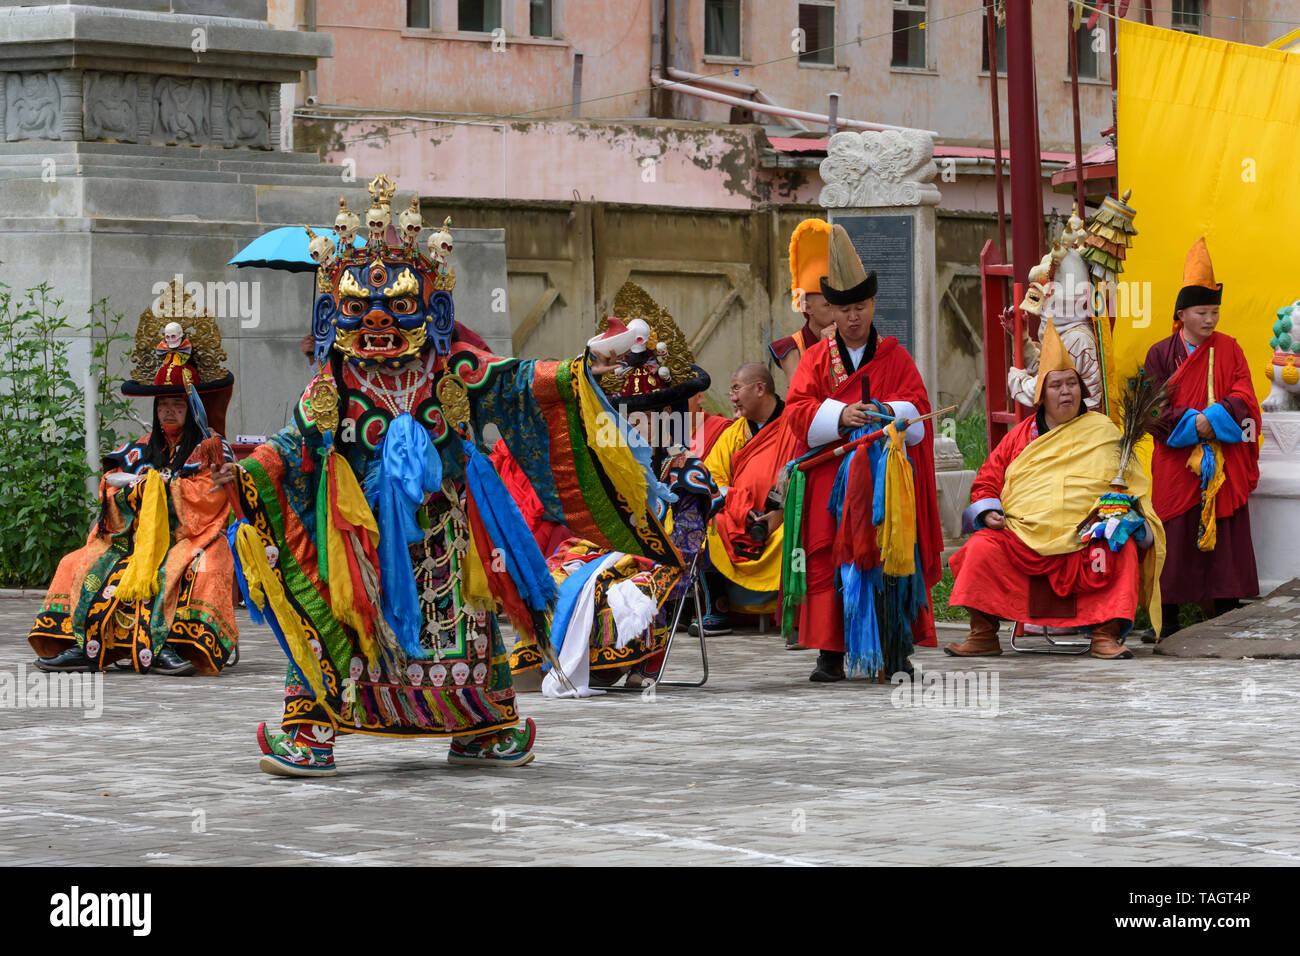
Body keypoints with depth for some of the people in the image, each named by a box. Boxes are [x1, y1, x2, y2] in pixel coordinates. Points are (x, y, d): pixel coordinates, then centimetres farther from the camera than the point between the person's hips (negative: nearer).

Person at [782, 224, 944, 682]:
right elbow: (797, 409, -1)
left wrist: (889, 411, -18)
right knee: (829, 556, -8)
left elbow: (917, 406, 5)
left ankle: (894, 649, -1)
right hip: (831, 471, 0)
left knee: (891, 554, -6)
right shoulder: (816, 359, 12)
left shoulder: (895, 357, 13)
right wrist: (840, 415, -19)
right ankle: (830, 654, -8)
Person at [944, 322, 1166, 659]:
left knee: (1124, 550, -31)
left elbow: (1132, 485, 12)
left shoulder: (1103, 432, 13)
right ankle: (983, 635, -16)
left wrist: (1124, 516, -9)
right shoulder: (1019, 437, 17)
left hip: (1086, 537, -1)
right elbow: (986, 482, 21)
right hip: (1022, 535, 2)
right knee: (982, 547, -24)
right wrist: (988, 514, 0)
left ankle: (1105, 633, -26)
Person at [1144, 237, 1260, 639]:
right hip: (1176, 465, -1)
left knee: (1224, 539, -2)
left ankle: (1224, 616, 3)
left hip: (1223, 466, 1)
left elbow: (1243, 399, -1)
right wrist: (1193, 423, -17)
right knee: (1175, 538, -1)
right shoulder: (1161, 354, 4)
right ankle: (1168, 625, 6)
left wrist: (1213, 418, -19)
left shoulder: (1227, 349, 8)